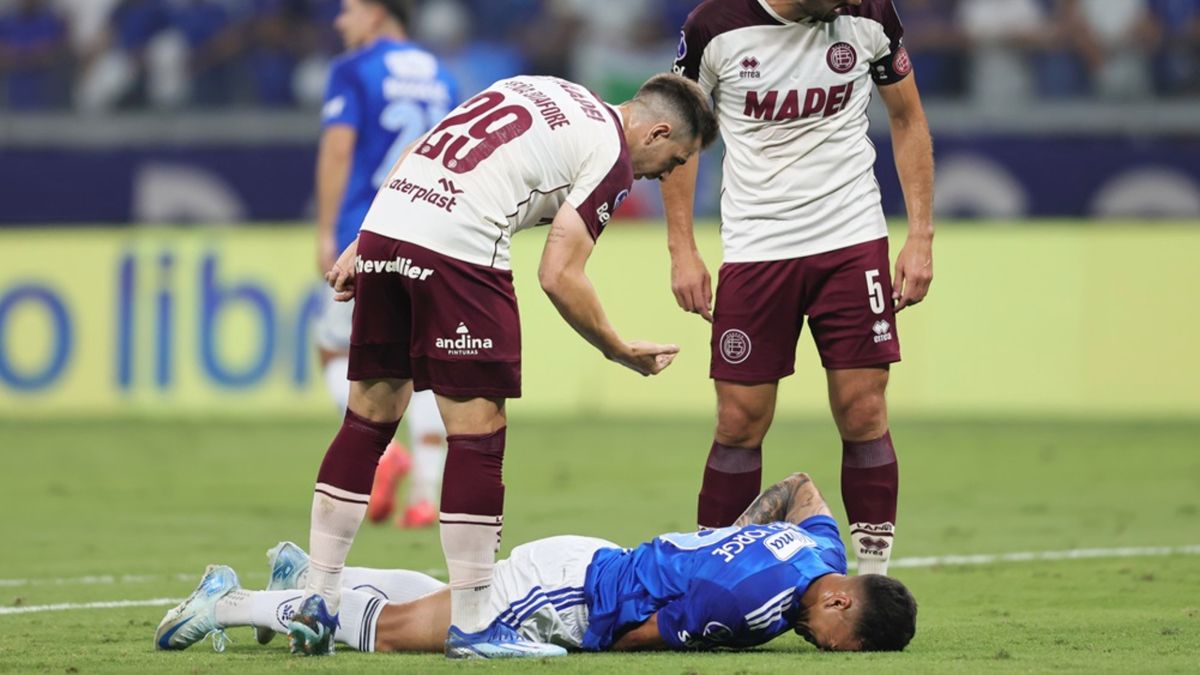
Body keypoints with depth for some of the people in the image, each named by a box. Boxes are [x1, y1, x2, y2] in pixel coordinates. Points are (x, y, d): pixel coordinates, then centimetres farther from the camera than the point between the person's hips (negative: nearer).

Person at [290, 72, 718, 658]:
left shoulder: (548, 92, 25)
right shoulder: (612, 155, 1)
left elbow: (419, 152, 23)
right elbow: (559, 277, -5)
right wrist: (619, 350, 9)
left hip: (384, 221, 8)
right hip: (456, 249, -8)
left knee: (370, 417, 14)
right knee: (478, 430, -1)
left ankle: (316, 602, 16)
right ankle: (472, 627, 1)